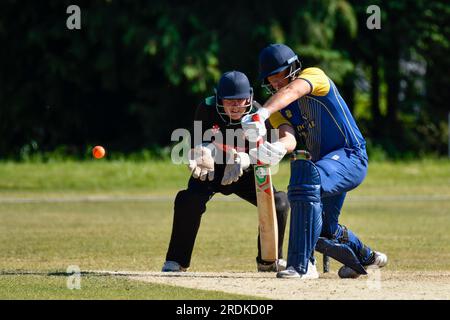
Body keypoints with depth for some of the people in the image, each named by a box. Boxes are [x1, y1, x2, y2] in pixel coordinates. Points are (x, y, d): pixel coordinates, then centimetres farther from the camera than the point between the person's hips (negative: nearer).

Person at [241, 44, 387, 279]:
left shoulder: (314, 76, -11)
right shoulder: (278, 109, 6)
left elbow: (292, 91, -34)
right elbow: (289, 140, -14)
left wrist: (262, 114, -53)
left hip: (351, 156, -9)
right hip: (325, 165, 9)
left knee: (307, 178, -35)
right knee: (321, 230, 14)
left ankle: (300, 265, -39)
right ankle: (365, 258, 47)